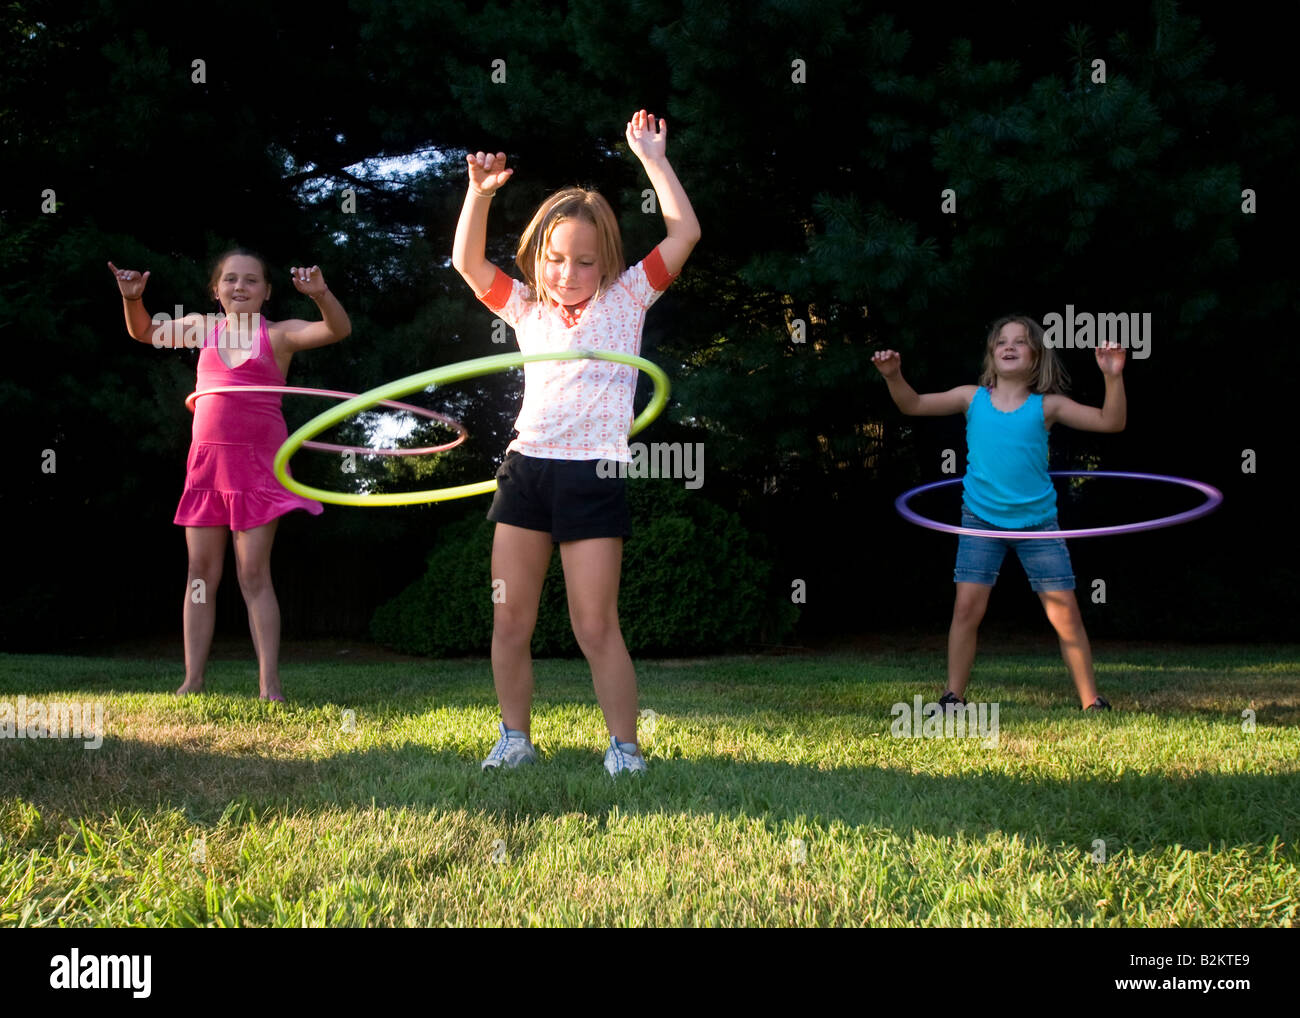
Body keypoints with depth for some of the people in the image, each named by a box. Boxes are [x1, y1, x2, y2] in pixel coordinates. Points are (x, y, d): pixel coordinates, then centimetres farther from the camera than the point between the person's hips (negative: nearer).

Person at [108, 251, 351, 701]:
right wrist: (132, 298, 2)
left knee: (254, 573, -5)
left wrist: (320, 293, -33)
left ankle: (269, 685, -3)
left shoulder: (279, 334, -1)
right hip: (206, 461, 4)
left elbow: (338, 329, -14)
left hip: (257, 464, -4)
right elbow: (143, 332, 22)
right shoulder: (203, 328, 10)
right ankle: (192, 680, 9)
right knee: (201, 572, 5)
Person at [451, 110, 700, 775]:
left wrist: (652, 158, 2)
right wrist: (480, 193, -3)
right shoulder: (527, 309, 15)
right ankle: (514, 738, 19)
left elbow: (684, 232, 0)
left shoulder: (626, 298, 7)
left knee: (596, 627, -5)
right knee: (509, 620, 6)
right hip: (526, 468, 4)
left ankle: (624, 747, 5)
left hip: (594, 476, -4)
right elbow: (468, 262, 8)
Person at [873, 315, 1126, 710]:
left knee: (1065, 612, -2)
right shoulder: (972, 398, 2)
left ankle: (1091, 702, 8)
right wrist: (894, 376, -13)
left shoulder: (1046, 406, -2)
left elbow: (1111, 422, -7)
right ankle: (953, 698, 3)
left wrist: (1113, 377, -21)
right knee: (967, 606, -8)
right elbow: (914, 405, 6)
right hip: (981, 519, 1)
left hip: (1037, 522, -1)